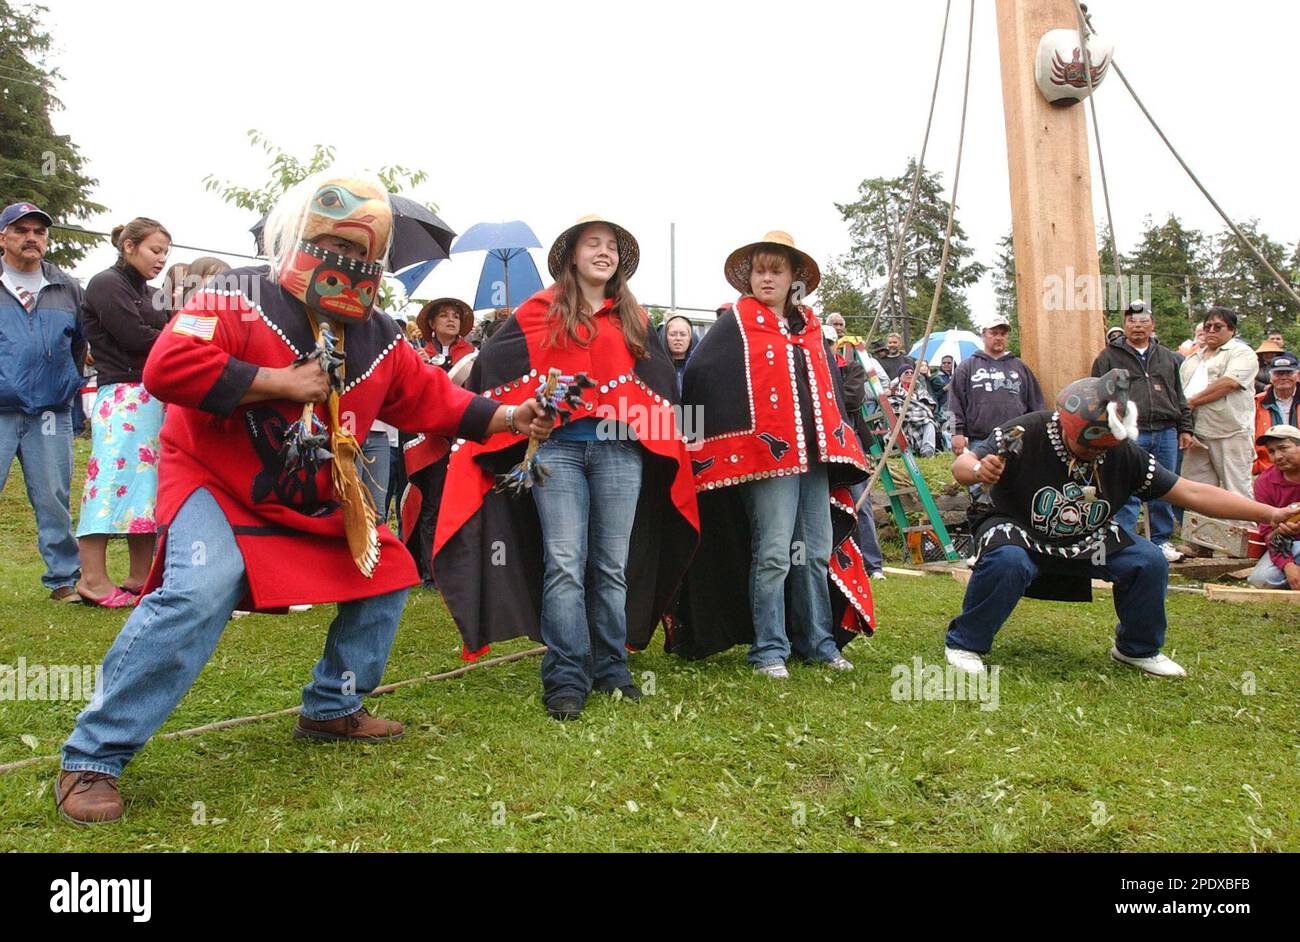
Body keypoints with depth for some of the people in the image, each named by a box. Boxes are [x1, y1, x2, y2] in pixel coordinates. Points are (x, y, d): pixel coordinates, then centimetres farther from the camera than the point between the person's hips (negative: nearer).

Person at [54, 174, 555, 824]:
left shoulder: (379, 339, 3)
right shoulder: (241, 301, -16)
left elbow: (433, 400, 9)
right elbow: (166, 368, -30)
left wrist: (511, 417, -1)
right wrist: (282, 383, -27)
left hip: (316, 502, 7)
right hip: (216, 484, -7)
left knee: (386, 573, 8)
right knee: (200, 590, -30)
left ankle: (332, 709, 26)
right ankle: (93, 758, -16)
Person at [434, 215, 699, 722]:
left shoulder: (634, 319, 18)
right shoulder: (539, 312, 9)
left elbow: (662, 380, 24)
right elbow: (490, 365, 11)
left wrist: (674, 435, 19)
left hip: (620, 450, 3)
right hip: (556, 448, -2)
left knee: (613, 566, 4)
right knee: (564, 564, -8)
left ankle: (611, 669, 15)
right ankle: (566, 679, -2)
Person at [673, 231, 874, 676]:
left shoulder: (811, 329, 18)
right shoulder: (735, 326, 1)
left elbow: (831, 386, 25)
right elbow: (696, 376, -8)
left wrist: (840, 446, 21)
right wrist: (697, 432, -13)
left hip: (815, 456, 6)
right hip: (767, 456, -6)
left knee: (817, 552, 10)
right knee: (773, 555, -6)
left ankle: (818, 642, 22)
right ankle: (768, 650, 5)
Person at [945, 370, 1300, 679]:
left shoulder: (1124, 454, -13)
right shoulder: (1027, 434, -26)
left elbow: (1190, 493, -9)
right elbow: (961, 464, -24)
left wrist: (1271, 513, -12)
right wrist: (979, 470, -50)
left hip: (1086, 542, 5)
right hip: (1019, 532, -4)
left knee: (1150, 561, -13)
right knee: (1007, 561, -37)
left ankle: (1138, 648, 15)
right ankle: (965, 643, -14)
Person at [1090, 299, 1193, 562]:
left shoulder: (1166, 357, 18)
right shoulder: (1109, 357, 4)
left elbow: (1179, 397, 20)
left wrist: (1184, 429, 14)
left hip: (1166, 433, 4)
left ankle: (1162, 540, 21)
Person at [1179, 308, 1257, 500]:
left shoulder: (1241, 353, 3)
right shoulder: (1192, 360, 23)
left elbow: (1229, 383, -14)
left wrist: (1192, 402, -8)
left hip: (1231, 433, -6)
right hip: (1196, 435, 6)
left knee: (1236, 492, -4)